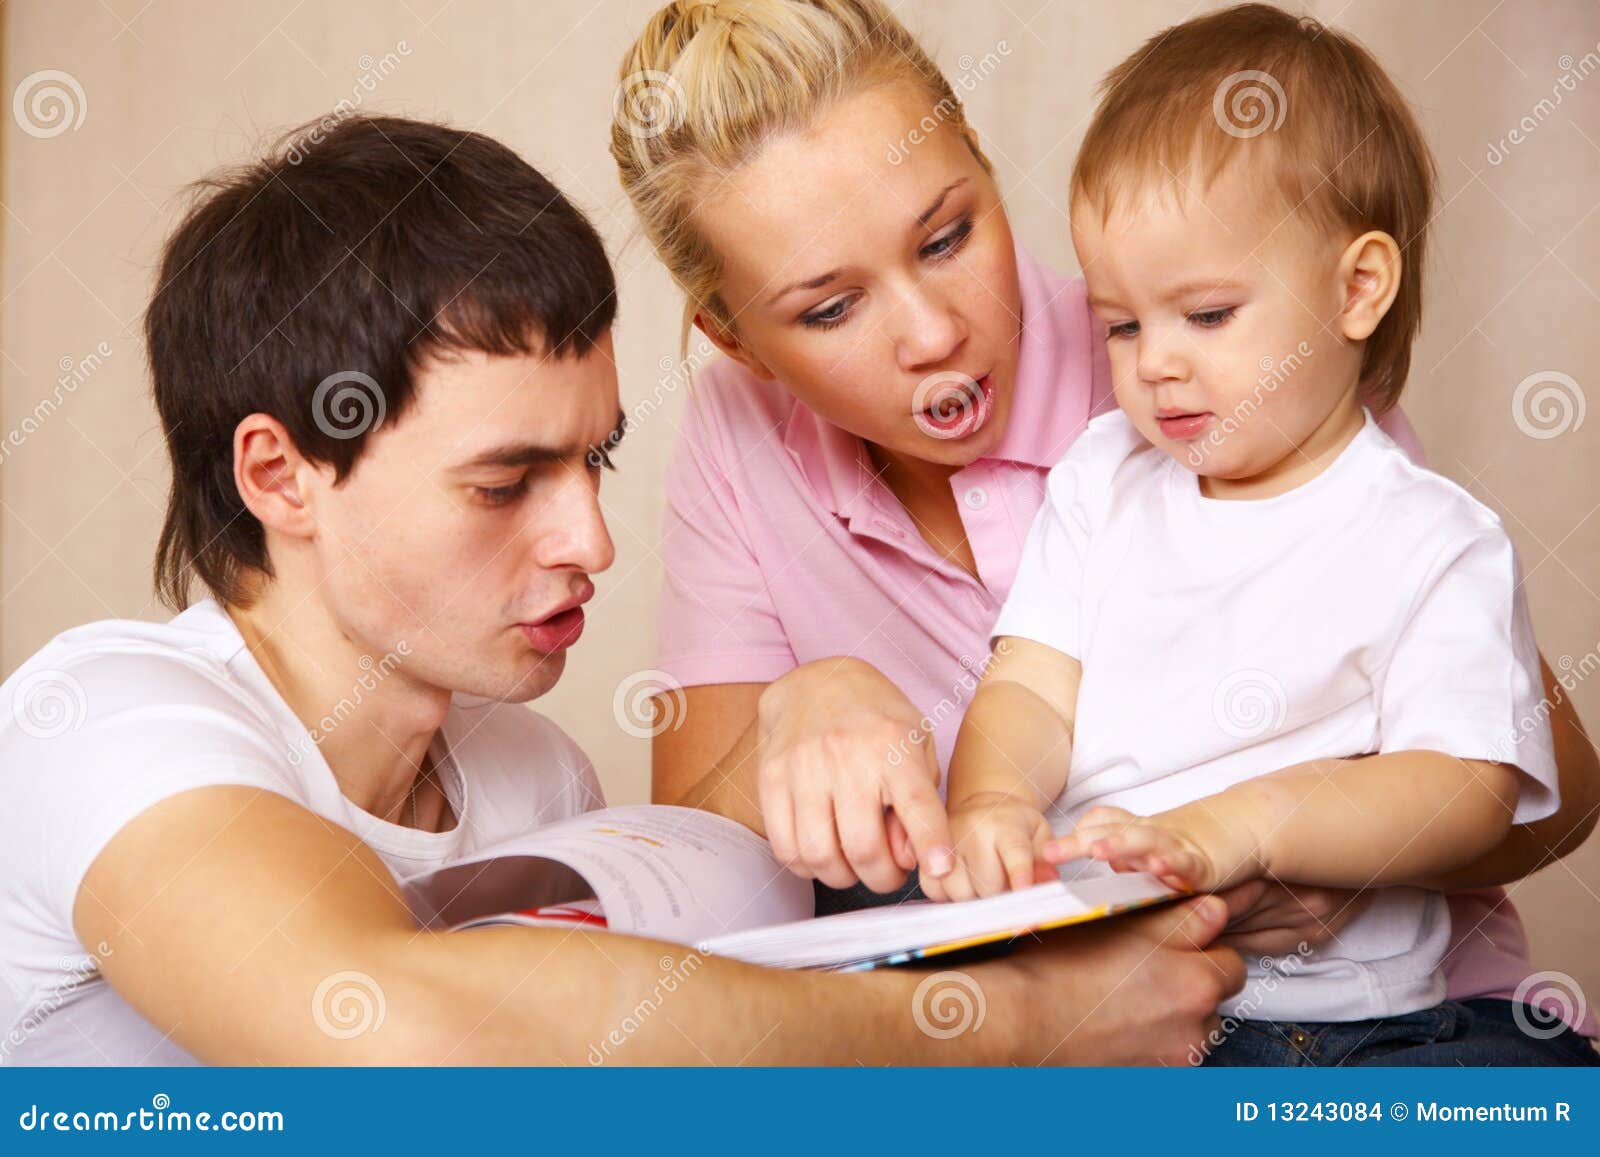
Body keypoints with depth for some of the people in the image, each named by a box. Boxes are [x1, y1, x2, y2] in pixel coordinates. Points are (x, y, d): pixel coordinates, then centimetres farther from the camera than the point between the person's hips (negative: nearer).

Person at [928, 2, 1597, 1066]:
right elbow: (1029, 688, 8)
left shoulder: (1433, 545, 1)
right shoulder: (1103, 482, 15)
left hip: (1331, 1010, -2)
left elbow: (1467, 788, -10)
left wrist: (1231, 829, -26)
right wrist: (991, 802, -17)